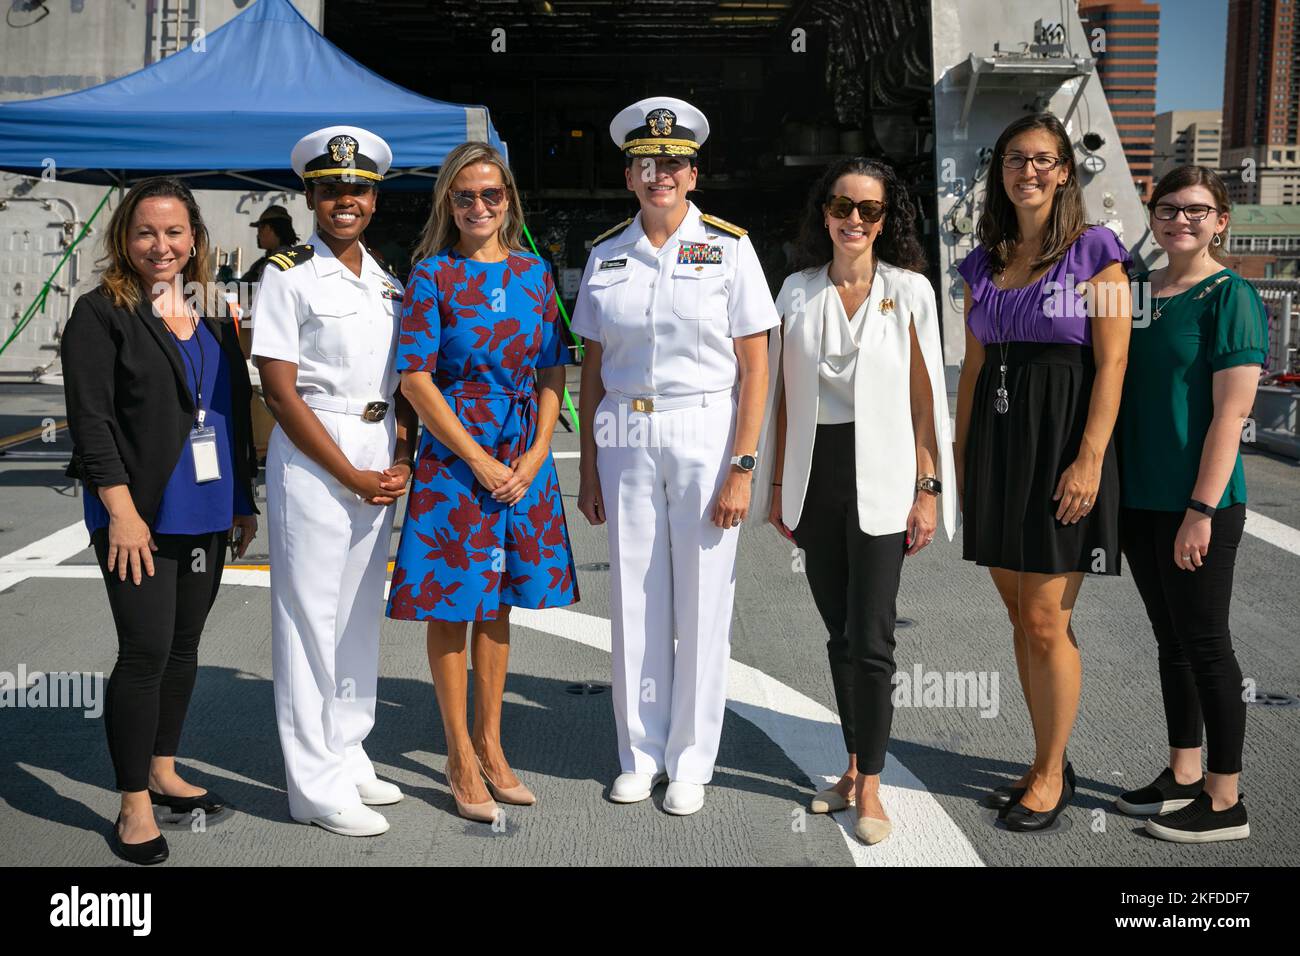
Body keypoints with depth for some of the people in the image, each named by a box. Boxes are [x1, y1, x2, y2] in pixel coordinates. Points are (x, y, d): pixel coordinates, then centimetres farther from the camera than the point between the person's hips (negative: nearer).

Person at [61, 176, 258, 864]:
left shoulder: (212, 318, 13)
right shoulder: (101, 313, -5)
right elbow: (91, 419, -11)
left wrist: (242, 501, 14)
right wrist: (122, 511, -17)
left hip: (205, 515, 6)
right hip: (138, 515, -6)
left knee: (184, 646, 13)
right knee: (146, 650, -7)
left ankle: (163, 772, 28)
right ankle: (134, 805, 4)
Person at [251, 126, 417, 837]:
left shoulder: (387, 282, 13)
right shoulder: (289, 276, -5)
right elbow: (280, 391, -11)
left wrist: (403, 457, 0)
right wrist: (352, 476, -12)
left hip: (381, 460, 7)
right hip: (312, 457, -6)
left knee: (362, 611, 13)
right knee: (311, 616, -2)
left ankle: (348, 758, 27)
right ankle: (315, 785, 7)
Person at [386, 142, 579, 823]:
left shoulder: (534, 273, 7)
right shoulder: (433, 275, -4)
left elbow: (552, 373, 7)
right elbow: (415, 377, -9)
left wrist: (534, 458, -5)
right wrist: (480, 461, -14)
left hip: (525, 458, 4)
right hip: (454, 453, -4)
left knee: (498, 603, 12)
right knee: (451, 605, 3)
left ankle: (489, 745, 24)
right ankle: (460, 757, 15)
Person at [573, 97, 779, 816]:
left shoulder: (728, 248, -2)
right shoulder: (606, 256, 8)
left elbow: (755, 369, -4)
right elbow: (593, 370, 11)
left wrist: (741, 468, -11)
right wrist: (588, 468, 7)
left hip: (706, 433, -3)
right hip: (625, 438, 3)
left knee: (702, 602, 2)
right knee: (633, 599, 7)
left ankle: (691, 761, 18)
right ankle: (641, 753, 24)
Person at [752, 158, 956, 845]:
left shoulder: (909, 291, -1)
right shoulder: (797, 290, 7)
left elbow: (925, 398, -2)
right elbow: (783, 394, 10)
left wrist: (928, 489, -7)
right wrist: (777, 485, 8)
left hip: (880, 484, -3)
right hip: (813, 480, 3)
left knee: (870, 640, -4)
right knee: (840, 634, 11)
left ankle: (869, 787, 8)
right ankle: (854, 767, 24)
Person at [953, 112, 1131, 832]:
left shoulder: (1094, 252, -4)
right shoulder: (984, 264, 12)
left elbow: (1112, 363, -10)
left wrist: (1090, 458, -18)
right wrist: (959, 459, 11)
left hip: (1060, 444, -6)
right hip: (995, 444, 6)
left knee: (1045, 621, -4)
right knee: (1021, 617, 11)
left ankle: (1051, 774, 13)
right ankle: (1050, 763, 25)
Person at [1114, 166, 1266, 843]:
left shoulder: (1231, 297, -10)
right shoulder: (1137, 291, 11)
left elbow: (1230, 413, -15)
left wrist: (1201, 511, -20)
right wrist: (1110, 488, 14)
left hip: (1197, 506, -7)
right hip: (1140, 500, 7)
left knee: (1205, 644, 0)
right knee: (1171, 640, 16)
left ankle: (1224, 801, 12)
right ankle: (1184, 774, 29)